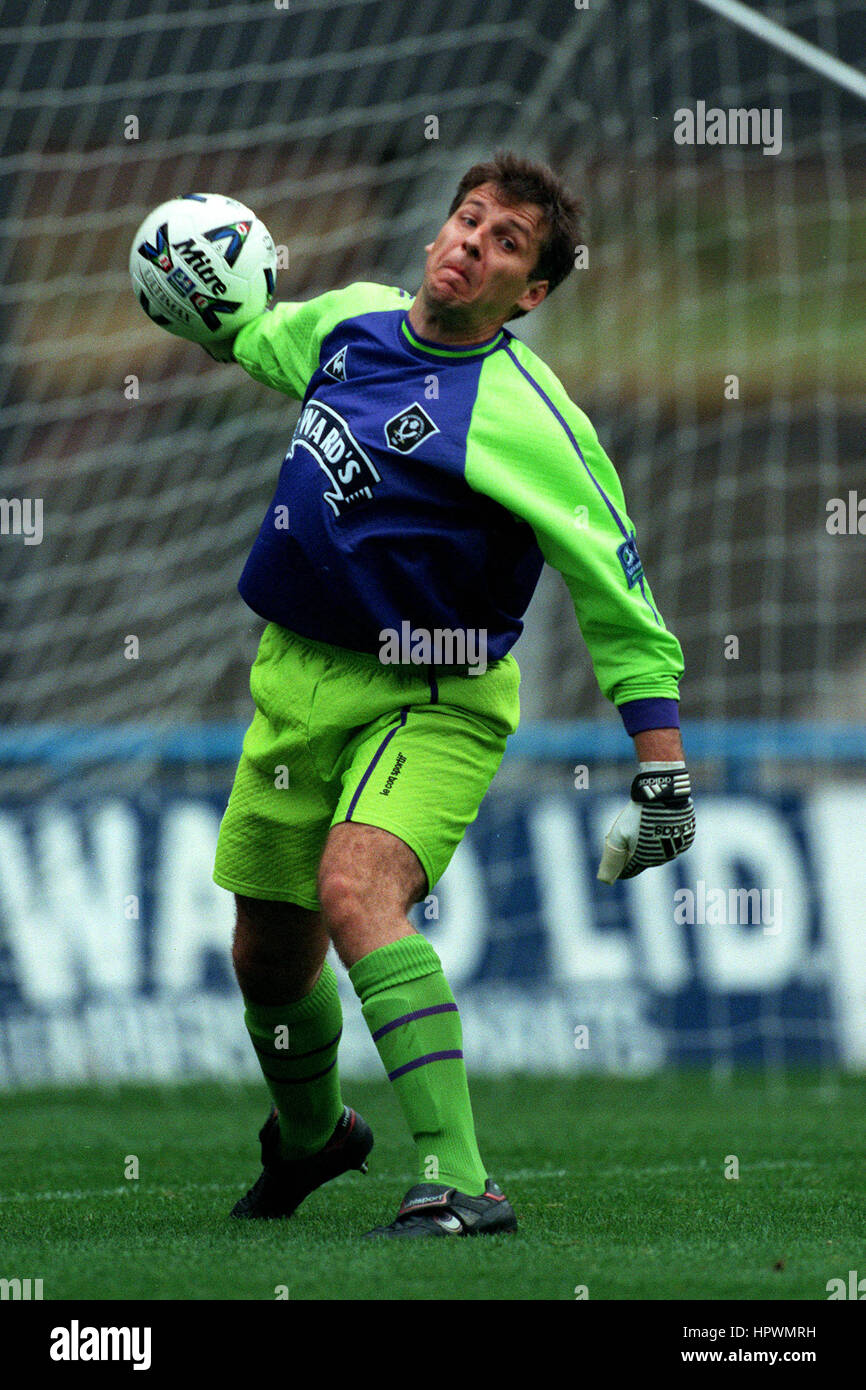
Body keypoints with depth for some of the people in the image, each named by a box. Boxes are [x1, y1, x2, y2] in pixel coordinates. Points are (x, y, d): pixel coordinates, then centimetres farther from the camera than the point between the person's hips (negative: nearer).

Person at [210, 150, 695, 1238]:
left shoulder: (526, 416, -18)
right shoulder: (350, 321, 3)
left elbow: (615, 589, -16)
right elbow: (263, 339, 31)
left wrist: (662, 768, -18)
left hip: (430, 699, -7)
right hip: (298, 678, 7)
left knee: (355, 892, -32)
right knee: (268, 947, 16)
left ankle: (457, 1181, -34)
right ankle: (307, 1135, 48)